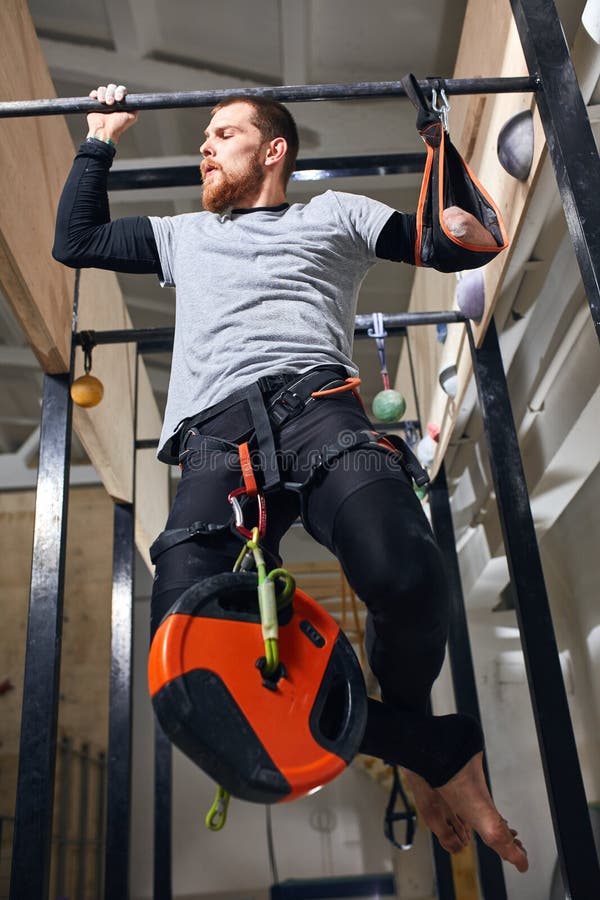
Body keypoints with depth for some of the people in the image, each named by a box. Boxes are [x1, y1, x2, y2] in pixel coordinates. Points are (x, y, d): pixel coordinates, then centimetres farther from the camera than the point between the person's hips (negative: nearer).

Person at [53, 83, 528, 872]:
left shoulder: (335, 214, 29)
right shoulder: (185, 235, 39)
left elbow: (473, 242, 25)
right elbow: (74, 241, 39)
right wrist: (100, 139, 42)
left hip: (315, 402, -2)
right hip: (213, 436, 3)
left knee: (404, 576, -34)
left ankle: (406, 718, 3)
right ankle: (433, 749, -10)